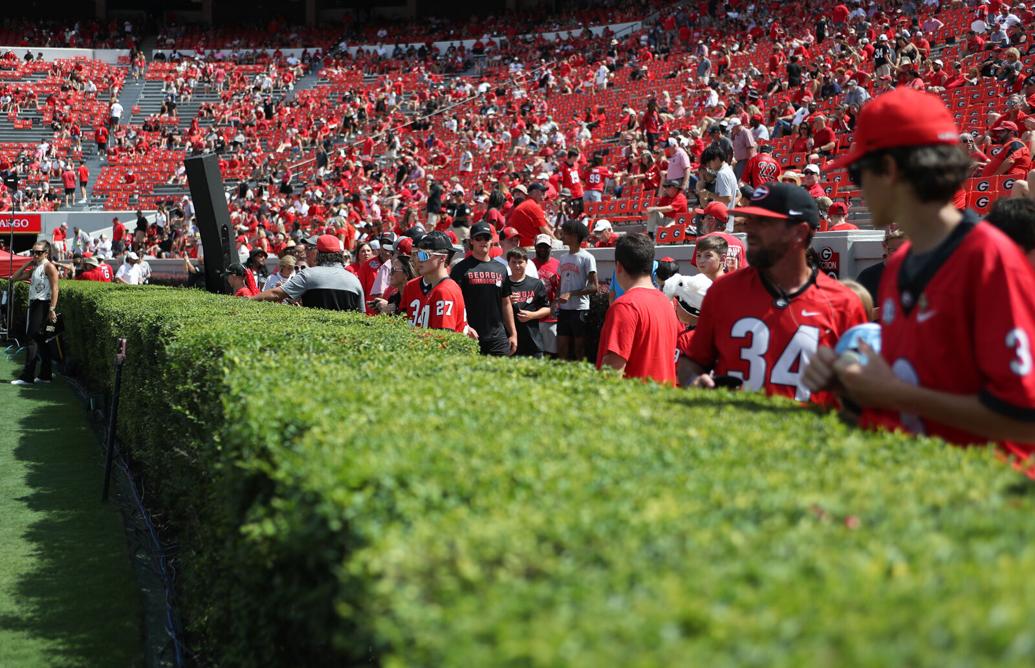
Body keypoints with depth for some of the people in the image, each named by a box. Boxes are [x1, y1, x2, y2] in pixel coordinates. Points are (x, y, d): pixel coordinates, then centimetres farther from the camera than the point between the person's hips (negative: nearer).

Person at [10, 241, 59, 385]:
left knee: (33, 339, -13)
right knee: (41, 340, 12)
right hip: (34, 304, 9)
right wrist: (28, 263, 12)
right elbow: (15, 277, 21)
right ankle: (45, 375, 18)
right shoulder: (34, 268, 17)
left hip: (43, 305, -9)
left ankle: (27, 376, -14)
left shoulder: (49, 267, -8)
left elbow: (55, 289, -16)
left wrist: (52, 309, -23)